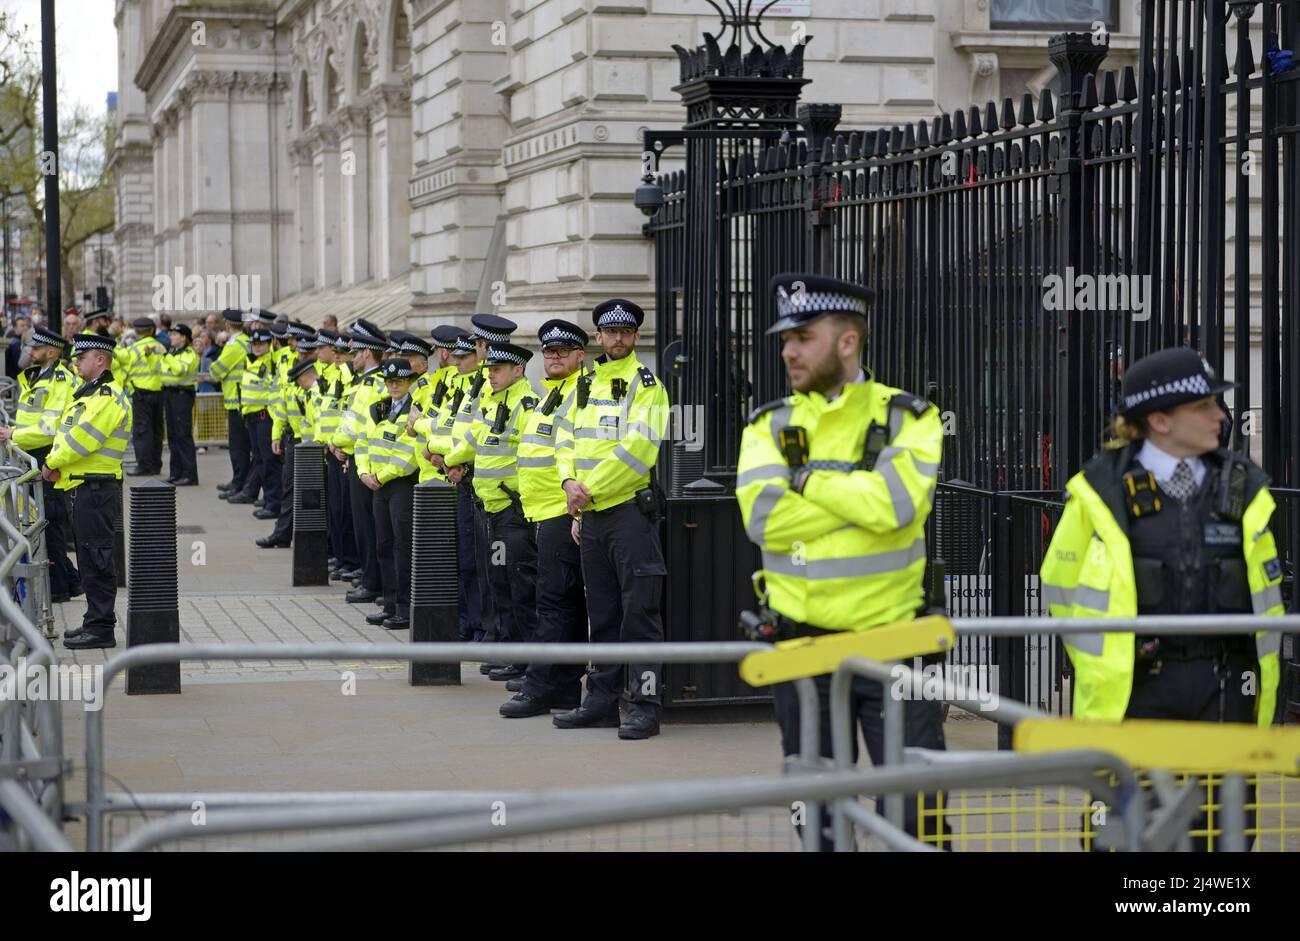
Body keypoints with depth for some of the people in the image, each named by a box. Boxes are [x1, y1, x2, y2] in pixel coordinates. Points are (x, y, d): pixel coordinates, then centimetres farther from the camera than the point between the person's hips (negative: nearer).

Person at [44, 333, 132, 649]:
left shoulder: (108, 397, -14)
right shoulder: (86, 394, 20)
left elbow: (83, 439, -21)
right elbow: (65, 434, 18)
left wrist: (52, 463, -9)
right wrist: (57, 464, -1)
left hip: (97, 489, -10)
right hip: (83, 489, 10)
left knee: (97, 559, -8)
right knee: (89, 559, 14)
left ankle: (101, 629, -6)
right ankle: (96, 623, 21)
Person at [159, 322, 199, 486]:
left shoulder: (190, 354, -9)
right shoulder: (171, 352, 18)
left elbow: (181, 369, -26)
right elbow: (159, 369, 27)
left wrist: (167, 356, -26)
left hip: (182, 394, -9)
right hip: (169, 393, 9)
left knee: (183, 435, -11)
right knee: (172, 434, 10)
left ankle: (190, 474, -10)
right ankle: (176, 472, 16)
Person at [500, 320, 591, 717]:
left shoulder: (584, 394, -11)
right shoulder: (550, 394, 21)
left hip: (563, 514, -10)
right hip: (544, 512, 10)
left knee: (555, 599, -9)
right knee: (568, 602, 11)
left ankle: (541, 688, -7)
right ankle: (565, 689, 15)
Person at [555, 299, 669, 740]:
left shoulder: (645, 385, -7)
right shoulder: (587, 386, 16)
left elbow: (637, 449, -18)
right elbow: (568, 439, 16)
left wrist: (591, 489, -16)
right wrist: (571, 481, -3)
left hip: (630, 509, -8)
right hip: (591, 513, 8)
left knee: (638, 609, -7)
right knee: (602, 611, 13)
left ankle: (644, 704, -5)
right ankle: (603, 700, 20)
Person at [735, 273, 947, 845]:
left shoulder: (909, 418, -2)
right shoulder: (771, 424, 5)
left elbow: (896, 502, -22)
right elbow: (763, 518, -13)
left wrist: (809, 477, -12)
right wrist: (861, 496, -15)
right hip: (801, 644, 3)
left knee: (917, 811, -4)